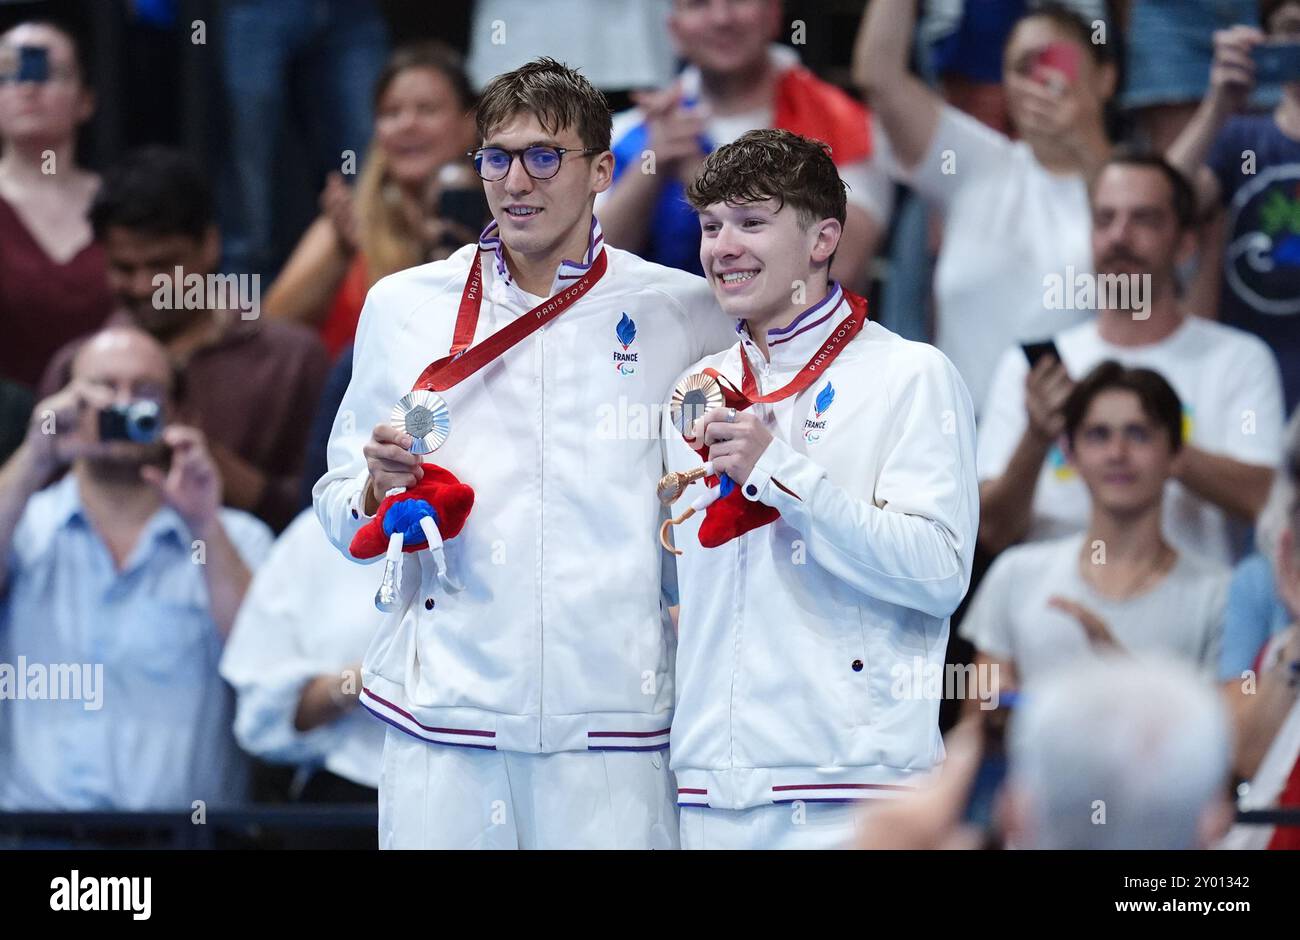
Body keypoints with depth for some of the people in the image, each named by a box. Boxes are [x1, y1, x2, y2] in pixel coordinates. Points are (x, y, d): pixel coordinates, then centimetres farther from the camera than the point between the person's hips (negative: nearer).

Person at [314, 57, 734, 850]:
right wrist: (378, 490, -7)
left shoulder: (683, 313, 6)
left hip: (612, 723, -1)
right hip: (442, 709, 1)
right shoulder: (402, 307, 10)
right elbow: (338, 507, 14)